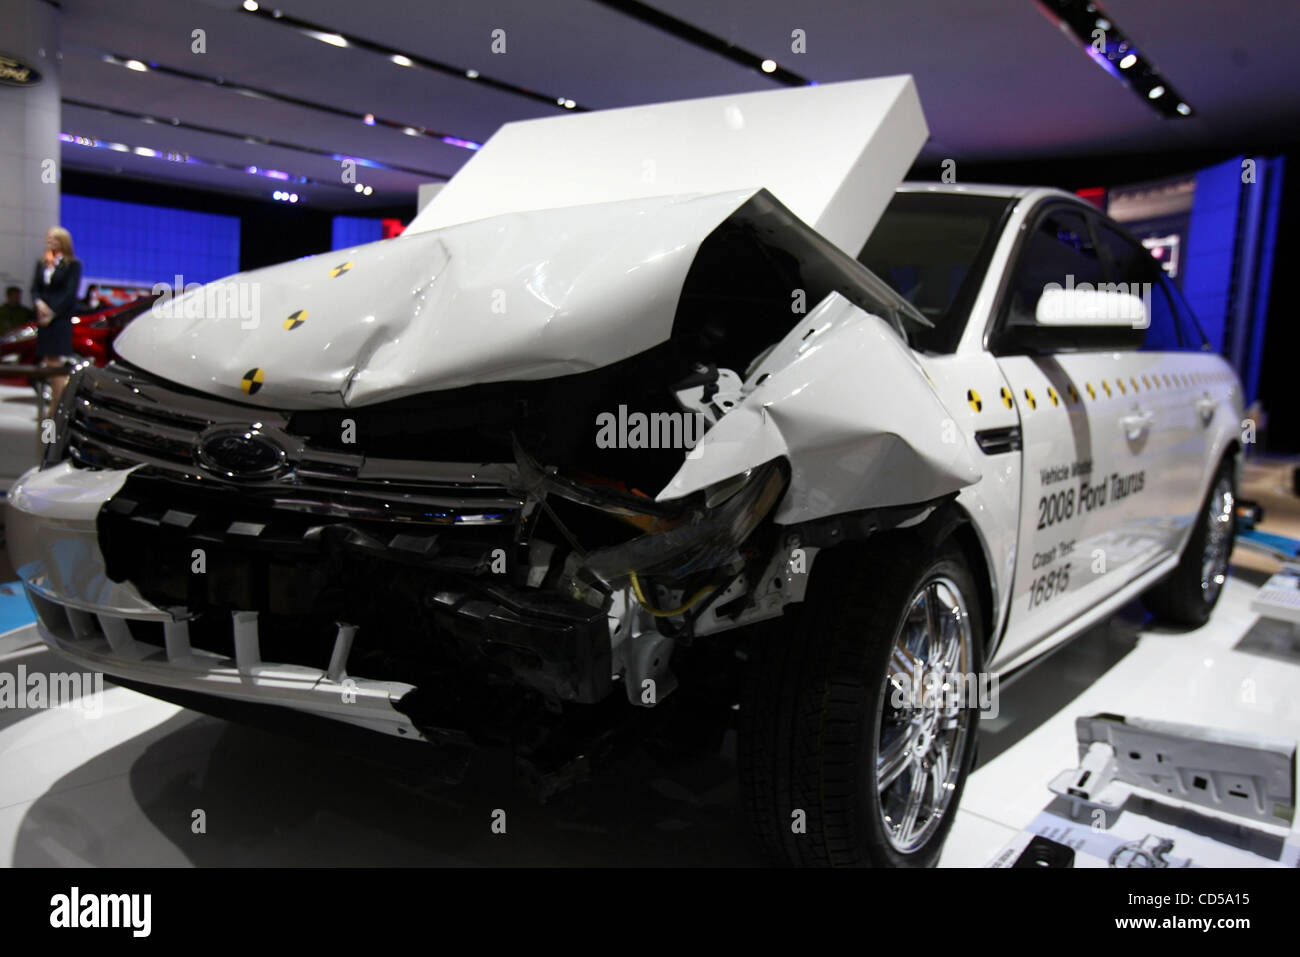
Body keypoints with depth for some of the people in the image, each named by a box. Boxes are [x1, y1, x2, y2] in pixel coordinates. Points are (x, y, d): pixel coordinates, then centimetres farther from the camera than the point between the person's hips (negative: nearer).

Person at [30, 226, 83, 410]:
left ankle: (58, 406, -8)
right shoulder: (41, 263, 15)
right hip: (43, 318, 6)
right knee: (48, 362, 6)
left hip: (61, 318, -6)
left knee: (56, 362, -10)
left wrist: (52, 313, -12)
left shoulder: (73, 264, -2)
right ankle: (53, 406, 11)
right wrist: (39, 303, -9)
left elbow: (71, 293, -8)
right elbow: (34, 288, 12)